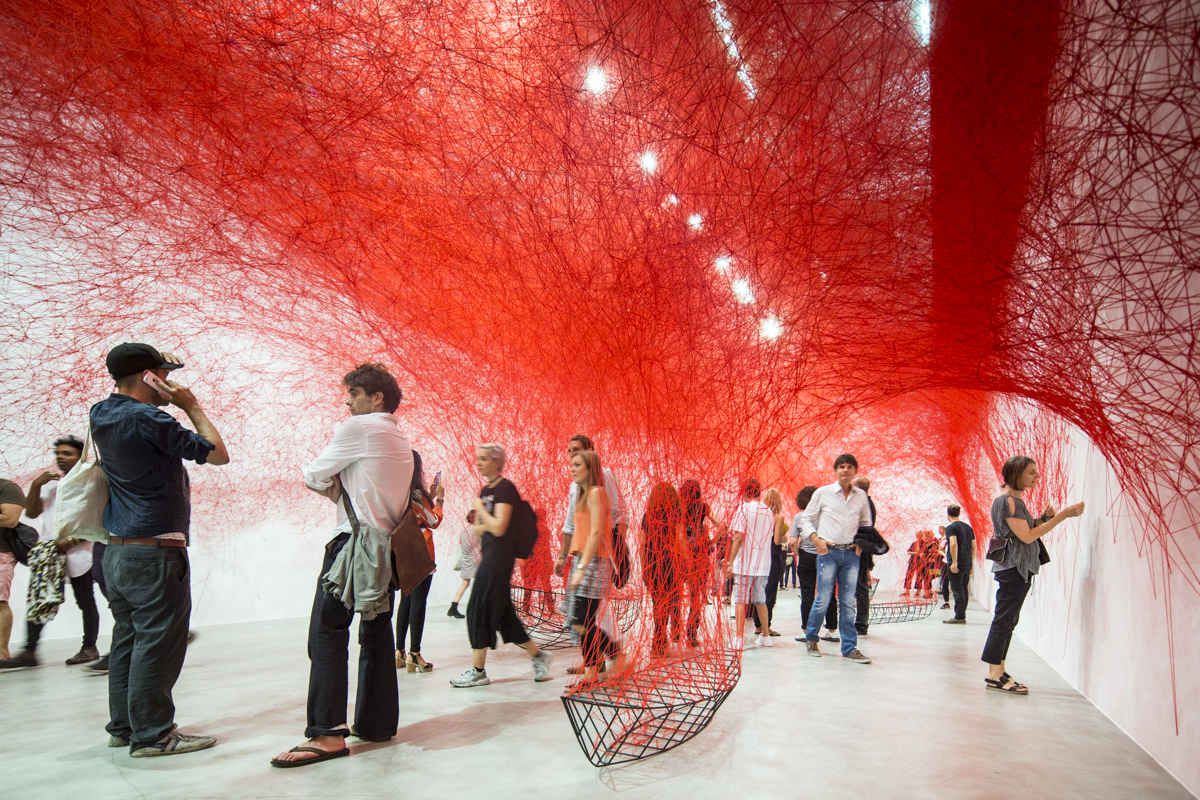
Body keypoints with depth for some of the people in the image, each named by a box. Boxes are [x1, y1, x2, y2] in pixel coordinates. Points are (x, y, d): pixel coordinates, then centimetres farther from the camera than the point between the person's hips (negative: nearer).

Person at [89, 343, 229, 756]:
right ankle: (152, 734, 4)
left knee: (127, 638, 16)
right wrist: (192, 405, -4)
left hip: (116, 549, 9)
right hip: (155, 552, -9)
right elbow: (218, 454, -11)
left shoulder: (101, 414, 8)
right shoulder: (146, 419, -17)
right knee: (157, 642, -2)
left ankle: (123, 725, 25)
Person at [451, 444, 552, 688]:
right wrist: (484, 524, -2)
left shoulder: (505, 488, -12)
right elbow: (477, 529, 19)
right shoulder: (485, 489, 15)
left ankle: (477, 671, 5)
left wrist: (480, 508, -9)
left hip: (500, 555, -9)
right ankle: (537, 655, 22)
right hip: (489, 555, 9)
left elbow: (499, 528, -20)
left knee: (480, 609, -5)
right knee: (502, 612, 11)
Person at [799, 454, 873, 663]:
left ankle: (850, 647, 12)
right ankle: (810, 638, 17)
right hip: (828, 552, -3)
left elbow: (866, 523, 22)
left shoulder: (861, 496, 10)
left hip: (851, 554, 3)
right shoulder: (823, 493, 2)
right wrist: (816, 540, -6)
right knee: (823, 599, -3)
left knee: (848, 602, 4)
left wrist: (861, 543, 6)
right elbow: (806, 519, 7)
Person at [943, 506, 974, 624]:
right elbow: (974, 547, 17)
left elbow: (954, 543, -23)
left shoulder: (951, 527, -9)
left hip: (957, 564, -7)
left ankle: (959, 617, -4)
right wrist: (971, 563, 22)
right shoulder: (968, 527, 14)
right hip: (967, 563, 7)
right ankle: (962, 616, 19)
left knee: (957, 591, -4)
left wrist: (954, 562, -22)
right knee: (963, 590, 13)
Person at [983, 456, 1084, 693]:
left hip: (1019, 568, 10)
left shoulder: (1015, 500, 16)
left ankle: (998, 672, 15)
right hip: (1012, 568, -10)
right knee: (1004, 620, -7)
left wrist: (1042, 518, 1)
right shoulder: (1007, 500, -14)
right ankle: (995, 675, -2)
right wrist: (1063, 515, -18)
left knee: (1007, 621, 11)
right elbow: (1027, 536, -19)